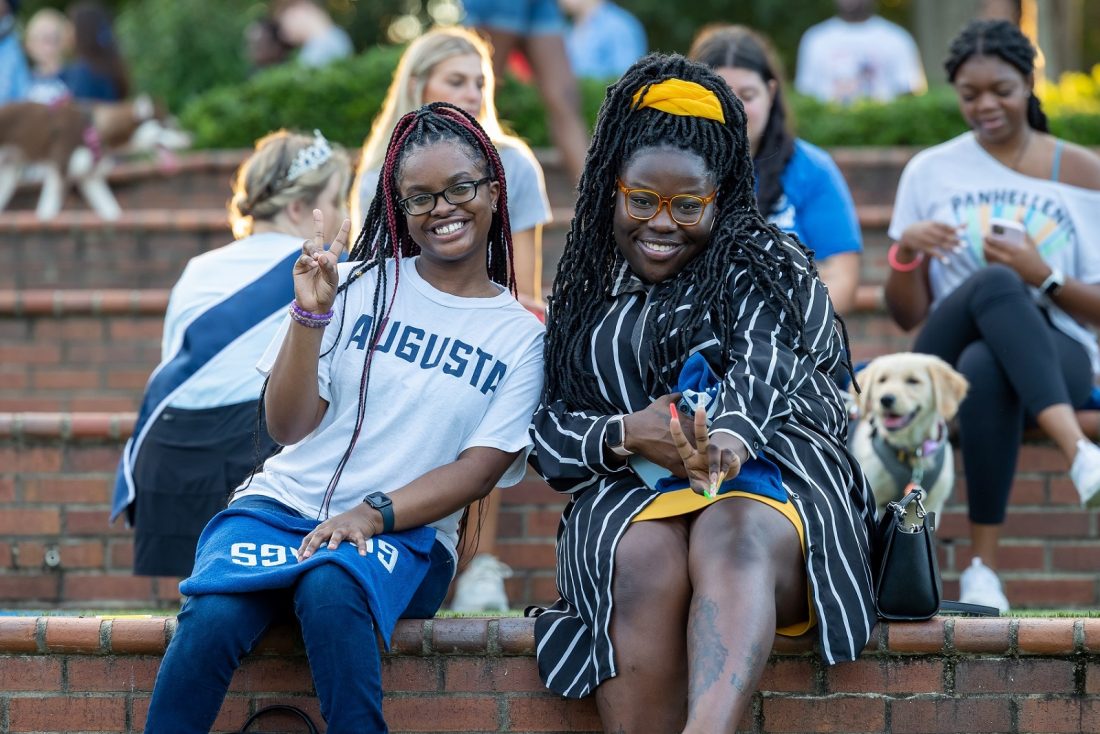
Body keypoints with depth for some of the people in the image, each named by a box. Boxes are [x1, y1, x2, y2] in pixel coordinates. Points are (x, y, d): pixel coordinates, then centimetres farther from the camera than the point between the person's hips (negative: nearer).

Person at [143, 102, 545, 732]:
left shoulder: (521, 336, 7)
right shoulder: (359, 285, 7)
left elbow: (480, 469, -1)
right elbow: (289, 426, 4)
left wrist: (373, 514, -15)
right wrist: (310, 314, -10)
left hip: (405, 532, -1)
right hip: (286, 502, 1)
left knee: (331, 592, -38)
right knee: (214, 616, -32)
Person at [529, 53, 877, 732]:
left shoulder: (769, 265, 14)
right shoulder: (586, 295, 23)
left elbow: (767, 358, -9)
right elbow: (547, 437, 14)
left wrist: (730, 429, -33)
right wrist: (626, 435, -10)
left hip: (767, 474, -2)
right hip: (628, 493, 2)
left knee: (733, 540, -39)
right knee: (648, 567, -35)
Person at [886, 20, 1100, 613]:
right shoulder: (929, 173, 10)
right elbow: (908, 317, 10)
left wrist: (1044, 278, -13)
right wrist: (904, 253, -10)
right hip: (946, 358, 1)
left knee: (985, 369, -39)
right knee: (995, 285, -35)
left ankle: (984, 567, -36)